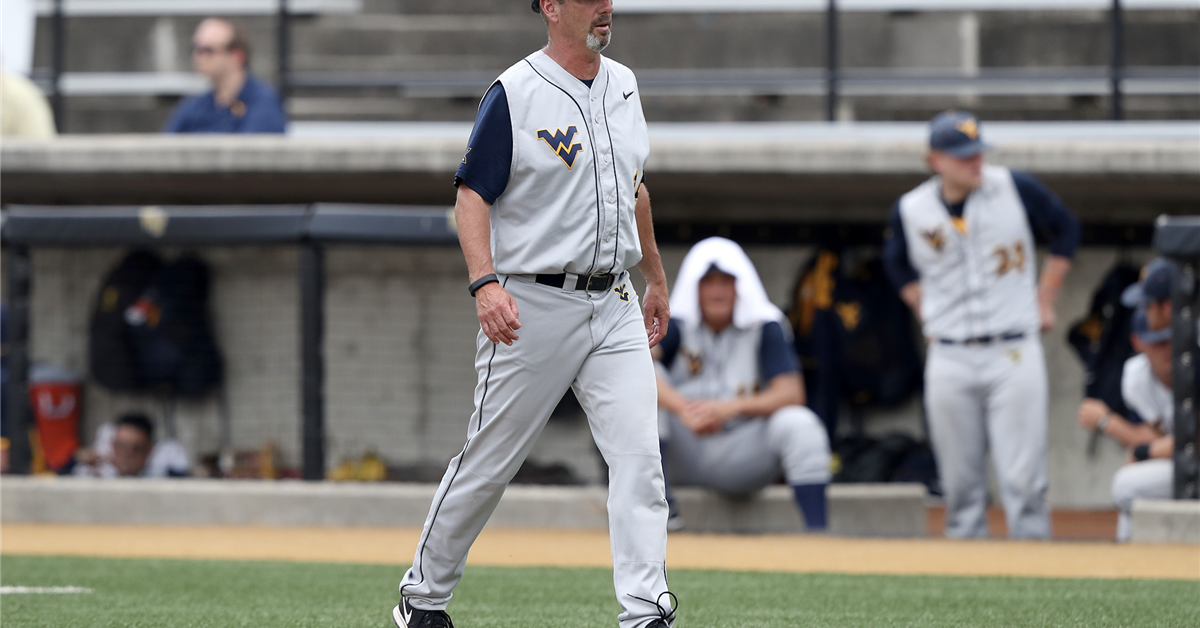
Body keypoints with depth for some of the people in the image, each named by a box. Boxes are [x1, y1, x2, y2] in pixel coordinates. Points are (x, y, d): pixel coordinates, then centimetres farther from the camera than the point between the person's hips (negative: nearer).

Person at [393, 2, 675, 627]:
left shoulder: (623, 85, 11)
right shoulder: (513, 94, -10)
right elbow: (472, 196, -12)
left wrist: (656, 279, 27)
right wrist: (486, 282, -27)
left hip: (615, 307, 5)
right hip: (533, 306, -5)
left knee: (639, 455, -9)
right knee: (489, 461, 4)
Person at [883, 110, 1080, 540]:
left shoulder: (1015, 189, -3)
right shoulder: (911, 211, 0)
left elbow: (1066, 230, 11)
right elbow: (898, 265, 21)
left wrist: (1044, 300, 8)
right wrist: (927, 314, 11)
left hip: (1014, 353, -2)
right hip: (949, 358, 2)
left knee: (1023, 476, -8)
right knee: (959, 480, 4)